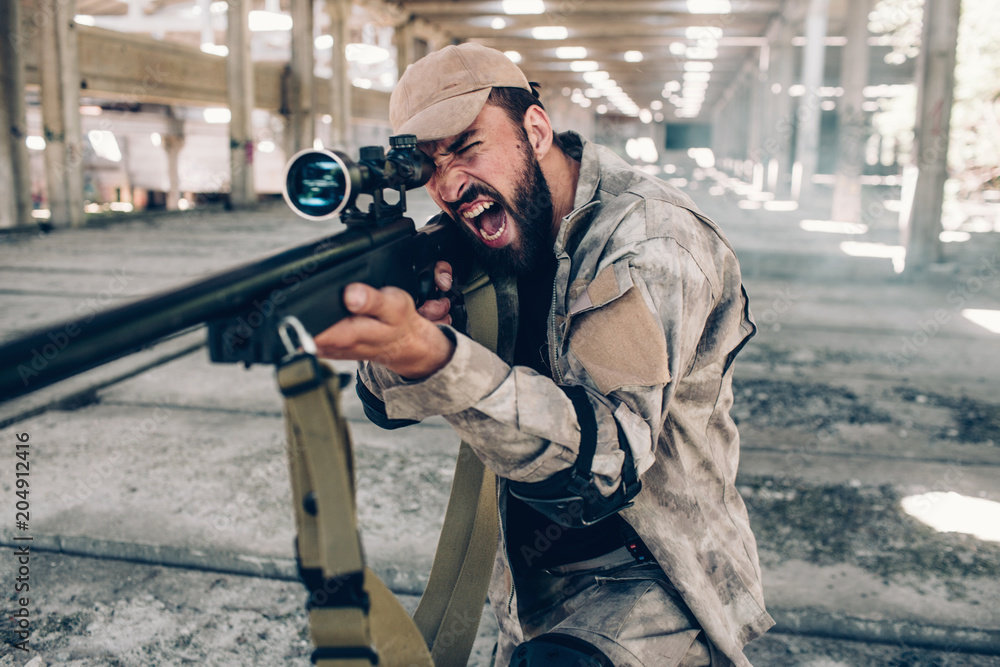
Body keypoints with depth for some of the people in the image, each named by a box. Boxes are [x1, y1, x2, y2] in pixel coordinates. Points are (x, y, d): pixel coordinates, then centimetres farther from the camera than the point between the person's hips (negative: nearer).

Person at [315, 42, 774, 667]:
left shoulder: (651, 244, -21)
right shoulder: (491, 240, -1)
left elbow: (608, 457, -34)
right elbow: (392, 401, -4)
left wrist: (436, 357, -47)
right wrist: (411, 324, -26)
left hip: (650, 580, -6)